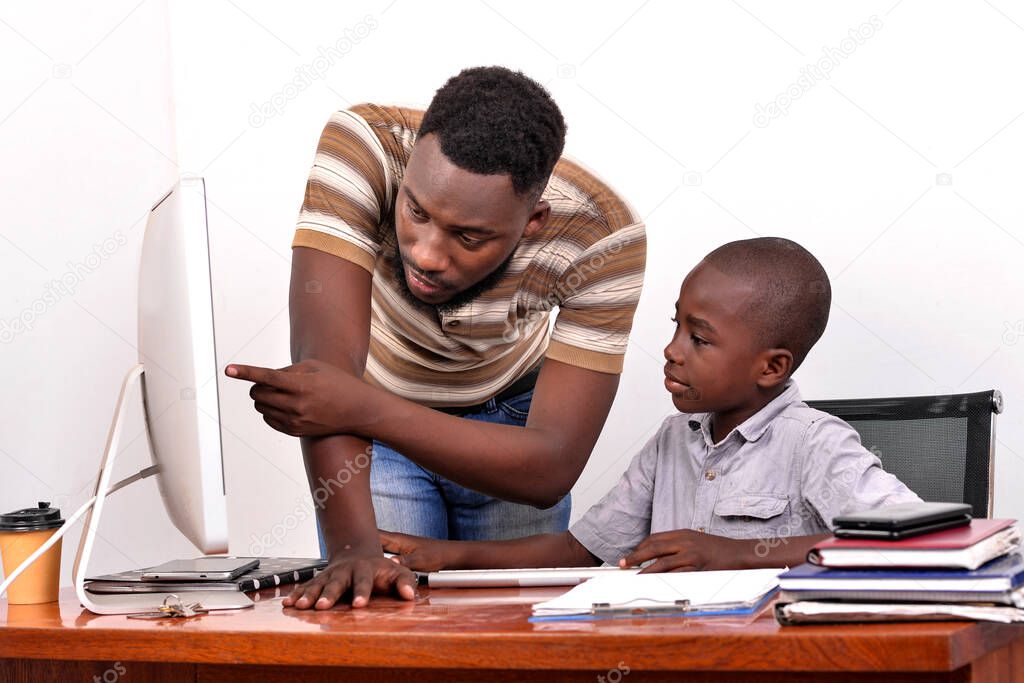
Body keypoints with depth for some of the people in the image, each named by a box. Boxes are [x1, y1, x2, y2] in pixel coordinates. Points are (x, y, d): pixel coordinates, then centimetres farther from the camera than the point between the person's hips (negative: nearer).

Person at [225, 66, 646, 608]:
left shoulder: (605, 236, -31)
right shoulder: (364, 144, -34)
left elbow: (553, 468, -33)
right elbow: (324, 359, -40)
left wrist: (364, 410, -45)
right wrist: (353, 545, -51)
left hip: (510, 424, 1)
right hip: (372, 438, -1)